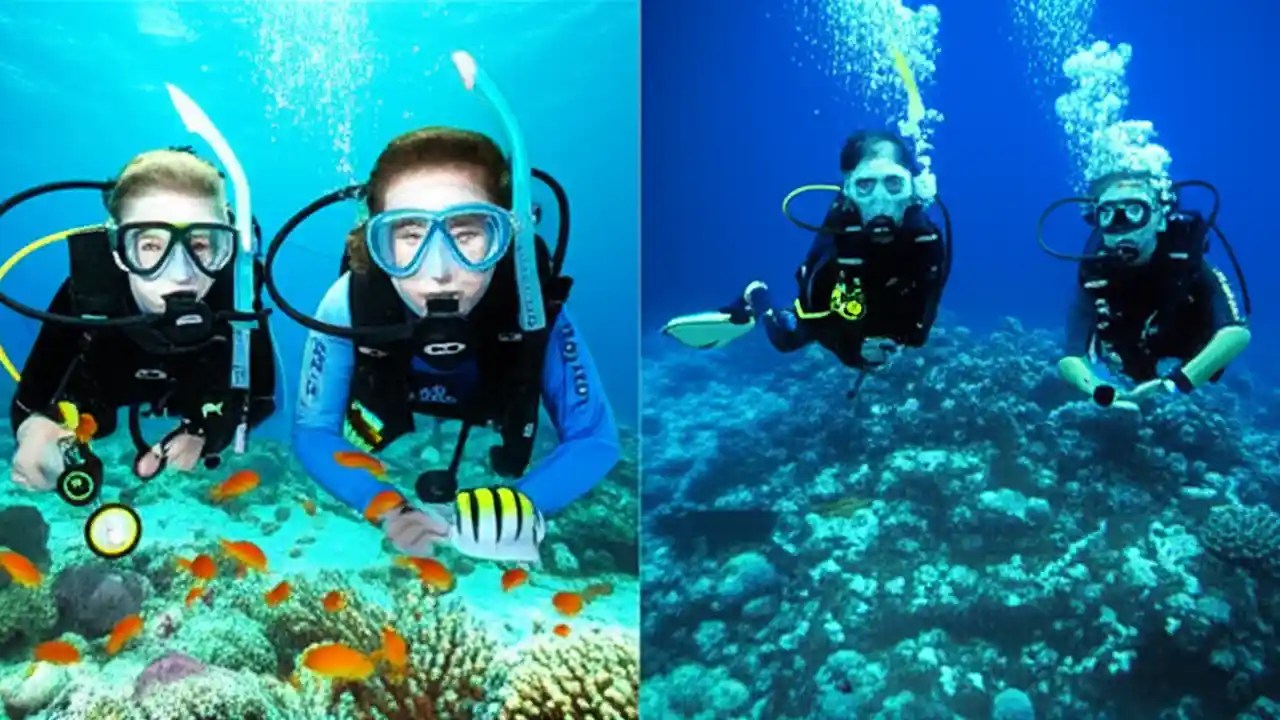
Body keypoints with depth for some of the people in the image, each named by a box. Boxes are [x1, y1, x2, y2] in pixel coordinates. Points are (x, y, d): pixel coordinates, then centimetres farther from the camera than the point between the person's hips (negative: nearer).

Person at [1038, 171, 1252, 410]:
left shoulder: (1187, 263, -31)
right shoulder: (1094, 273, -28)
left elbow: (1238, 333, -43)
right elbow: (1070, 359, -33)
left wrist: (1176, 383, -53)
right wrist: (1100, 391, -55)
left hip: (1190, 377, 1)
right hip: (1123, 382, 0)